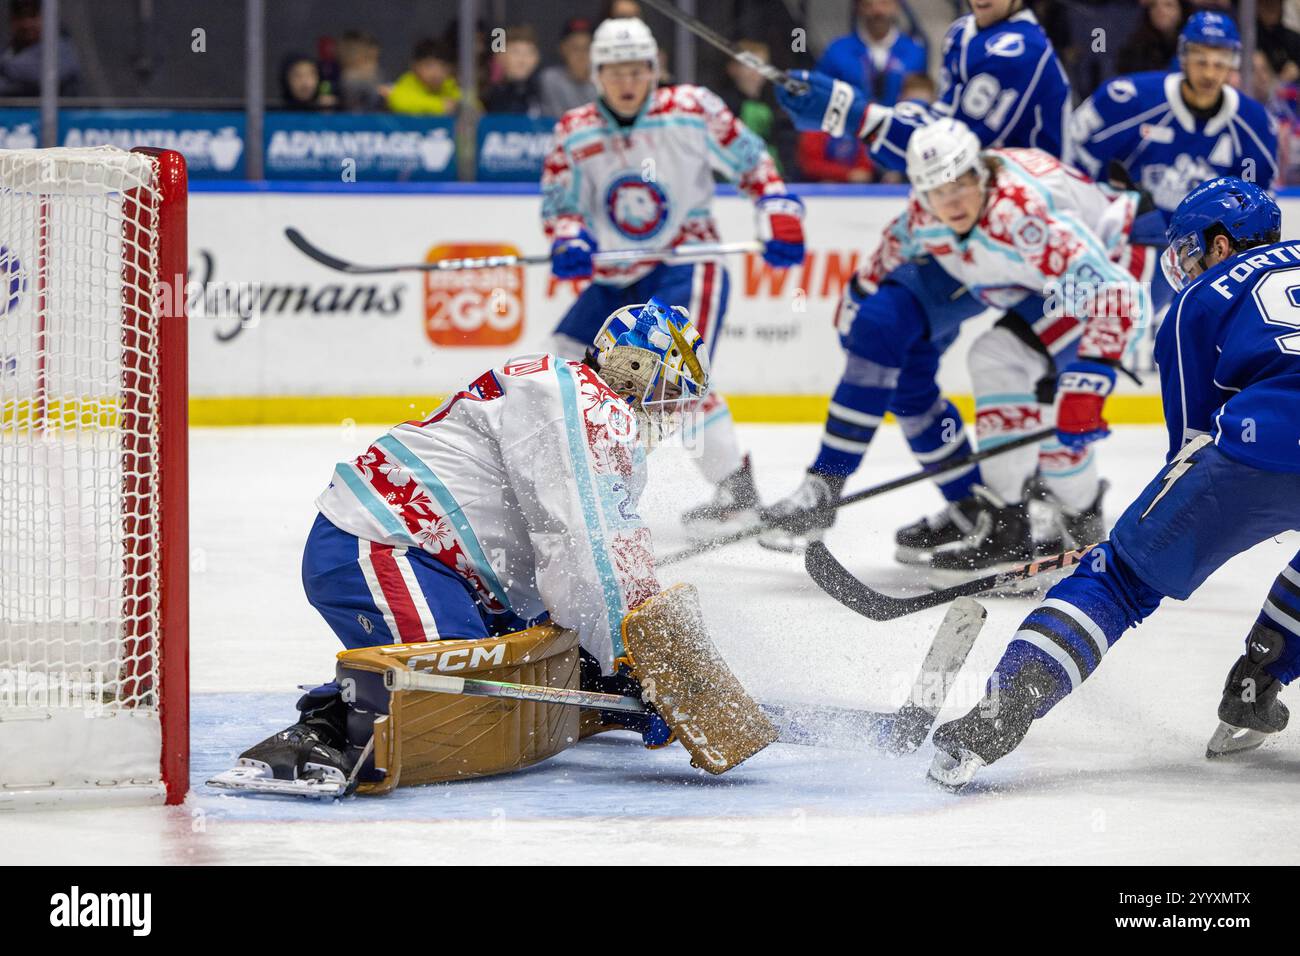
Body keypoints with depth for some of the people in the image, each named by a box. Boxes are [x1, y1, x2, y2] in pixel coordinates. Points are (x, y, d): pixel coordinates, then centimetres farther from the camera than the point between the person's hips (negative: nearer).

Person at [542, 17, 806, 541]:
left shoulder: (691, 110, -11)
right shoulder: (575, 131, 0)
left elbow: (752, 163, -2)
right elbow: (558, 203, 2)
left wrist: (780, 218, -13)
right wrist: (569, 240, -19)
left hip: (687, 266, -6)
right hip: (615, 280, 6)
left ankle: (736, 491, -15)